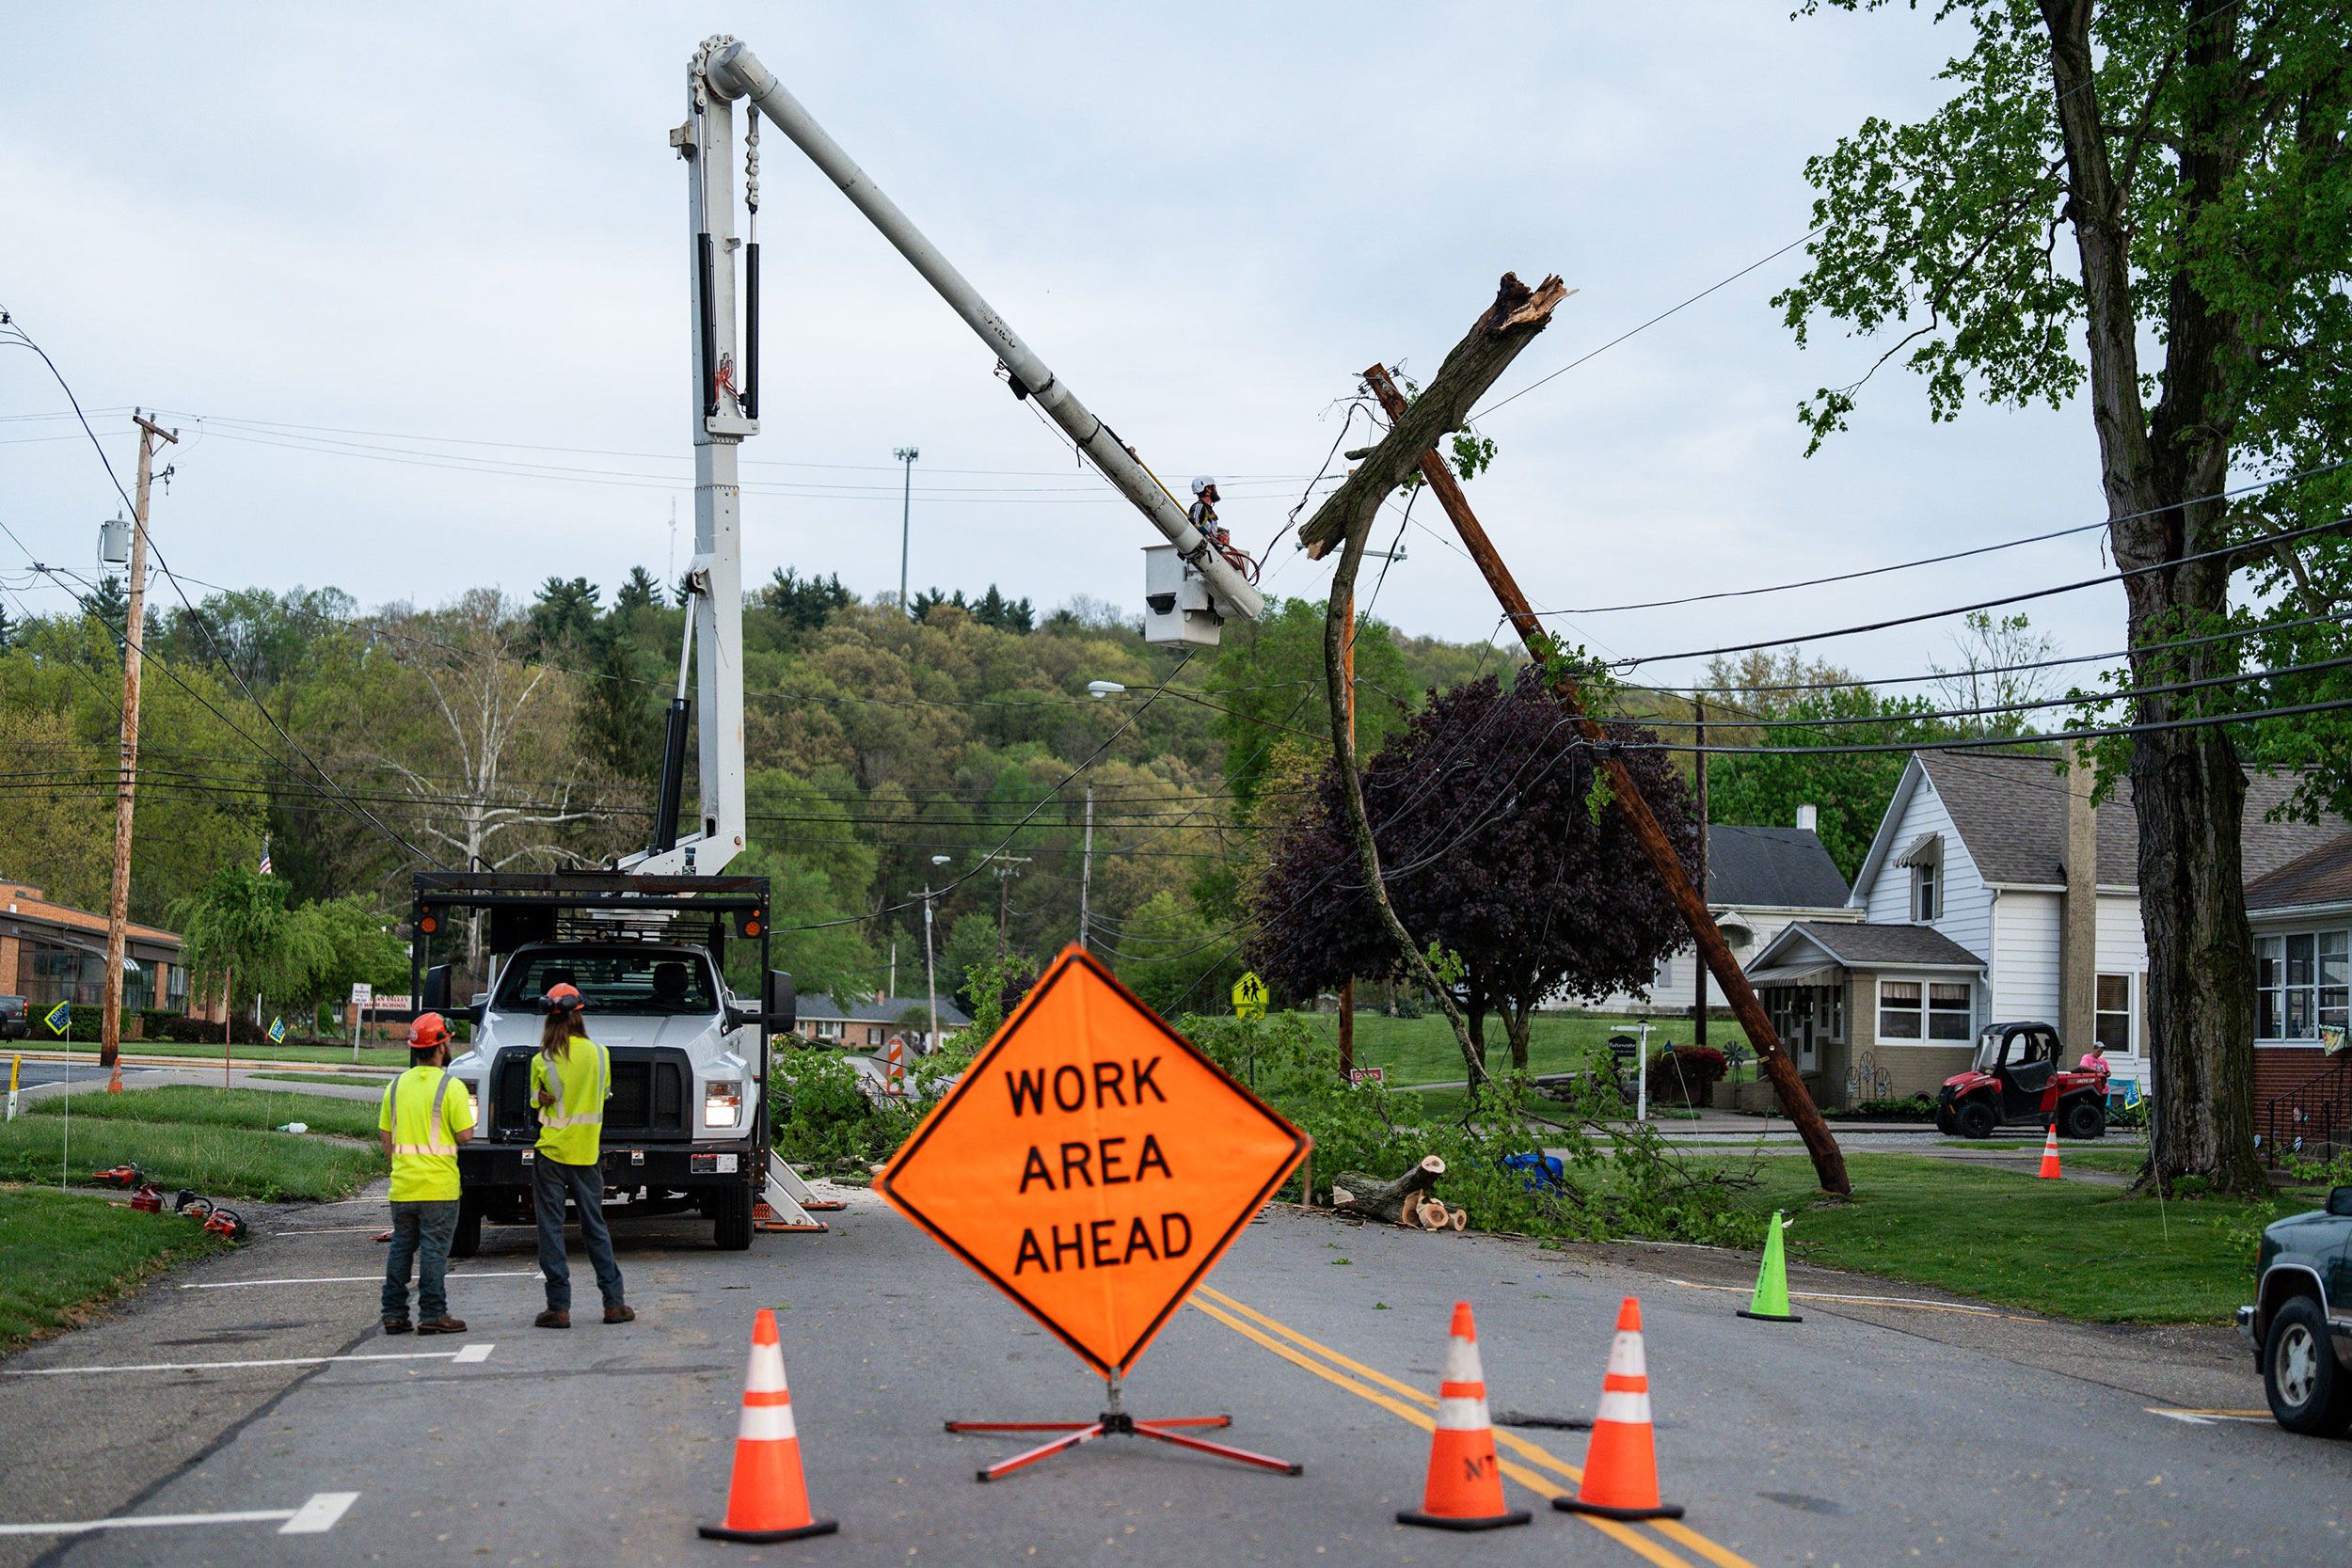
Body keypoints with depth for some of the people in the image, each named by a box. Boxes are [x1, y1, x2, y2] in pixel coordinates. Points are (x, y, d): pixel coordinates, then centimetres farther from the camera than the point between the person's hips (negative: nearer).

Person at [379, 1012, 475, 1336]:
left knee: (400, 1248, 13)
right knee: (434, 1249, -1)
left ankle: (394, 1314, 15)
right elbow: (465, 1136, -13)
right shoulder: (450, 1087, -11)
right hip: (438, 1187, -5)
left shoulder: (397, 1085, 7)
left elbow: (386, 1138, 12)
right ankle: (432, 1314, 0)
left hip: (402, 1186, 5)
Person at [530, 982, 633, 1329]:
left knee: (551, 1228, 3)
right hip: (588, 1153, 3)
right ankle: (614, 1303, 12)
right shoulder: (600, 1054, -1)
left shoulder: (542, 1062, -10)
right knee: (594, 1226, 12)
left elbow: (537, 1104, 1)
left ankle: (559, 1306, -1)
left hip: (551, 1151, -3)